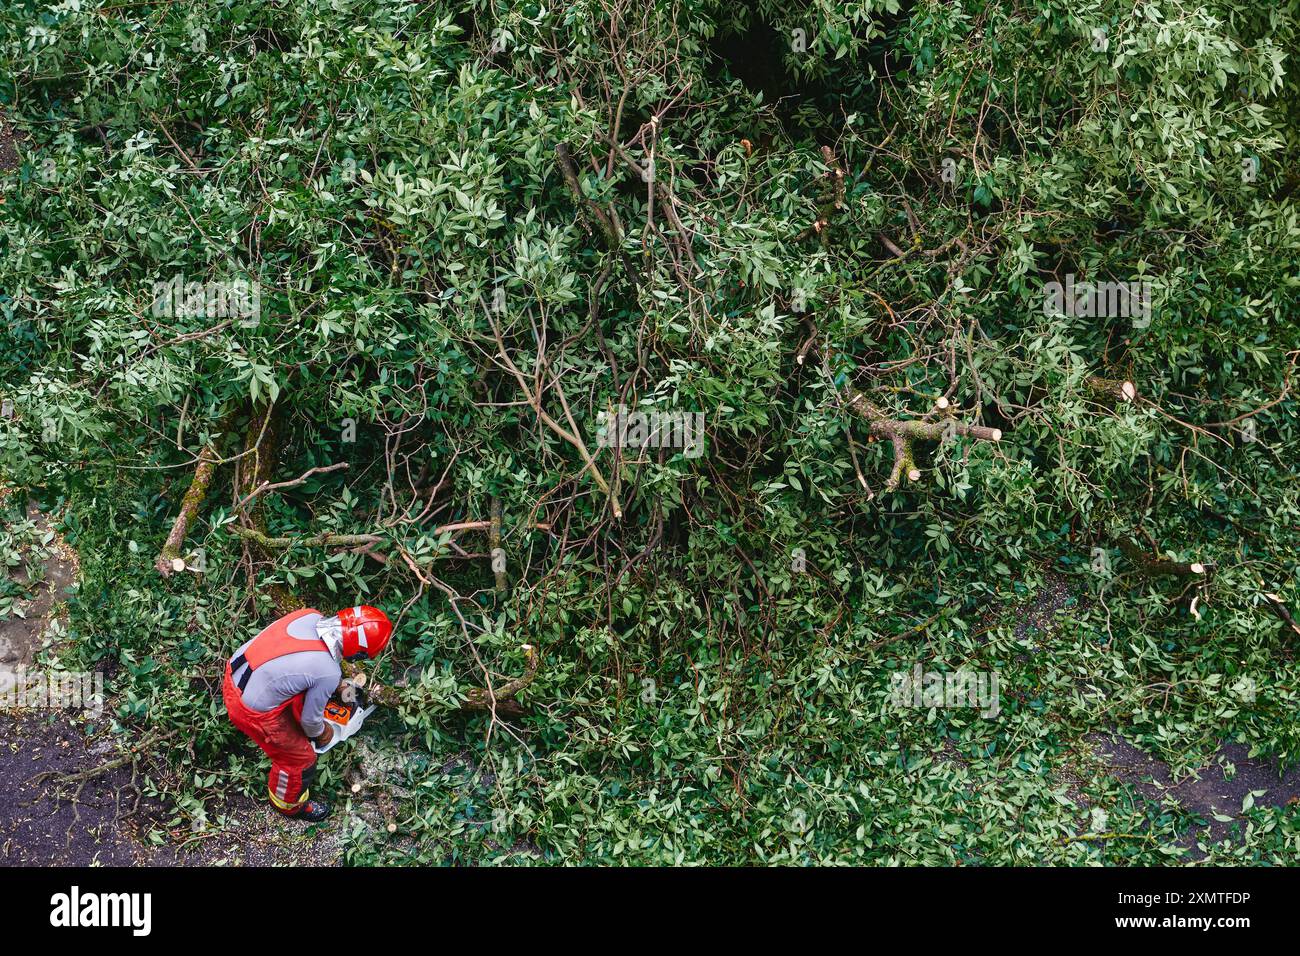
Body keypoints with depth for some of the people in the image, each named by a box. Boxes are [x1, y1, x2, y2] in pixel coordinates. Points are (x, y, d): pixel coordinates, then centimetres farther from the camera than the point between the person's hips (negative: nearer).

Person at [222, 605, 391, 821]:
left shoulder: (310, 615, -10)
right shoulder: (329, 674, -26)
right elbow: (310, 718, -7)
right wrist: (321, 734, 16)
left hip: (233, 673, 7)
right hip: (250, 711, -7)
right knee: (299, 758, 16)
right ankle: (291, 805, 44)